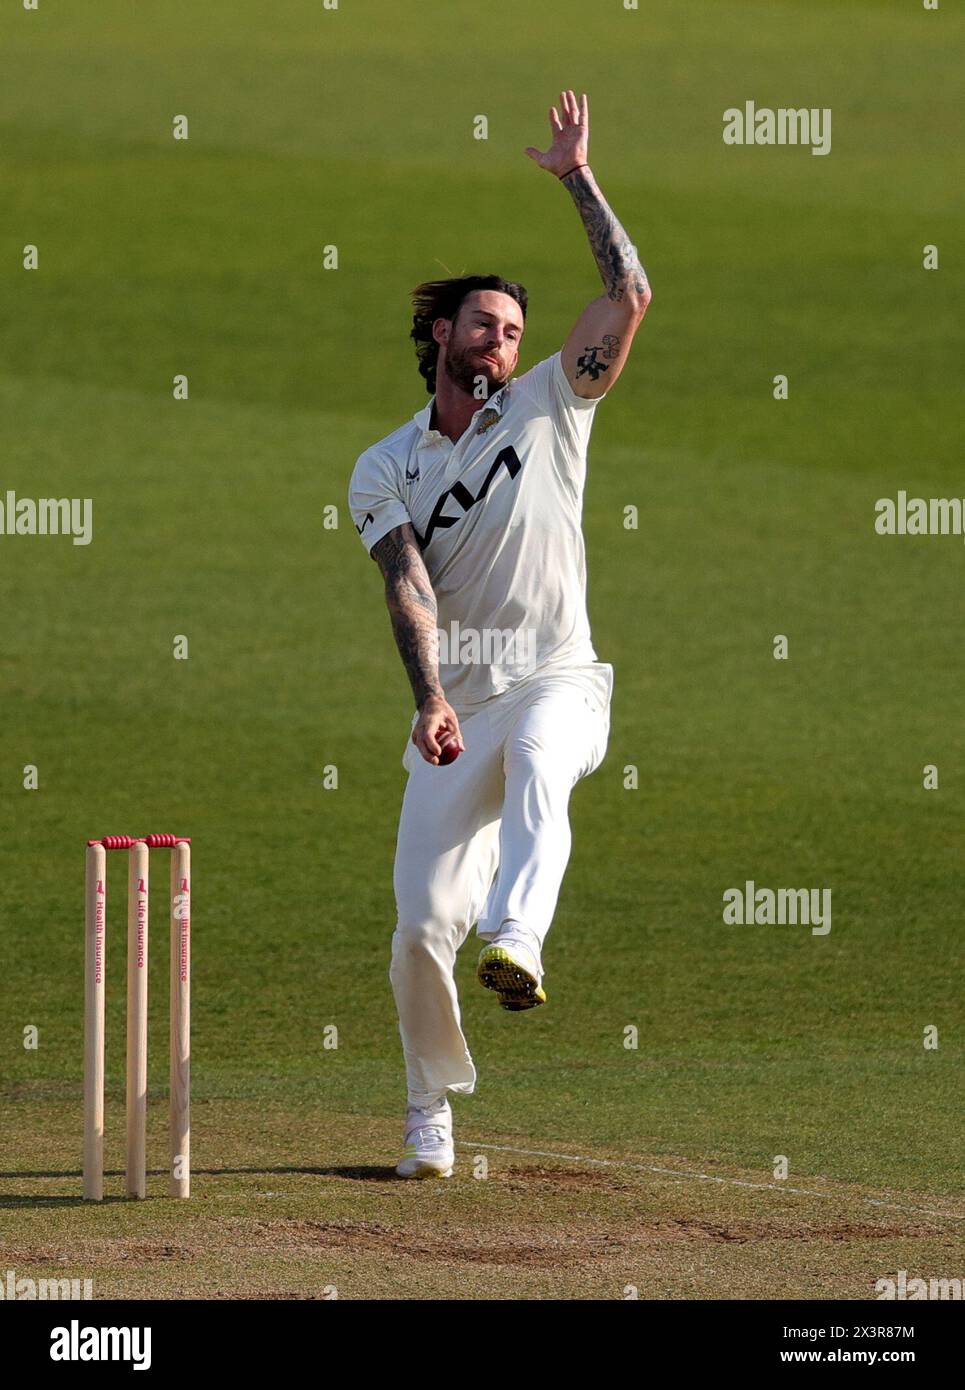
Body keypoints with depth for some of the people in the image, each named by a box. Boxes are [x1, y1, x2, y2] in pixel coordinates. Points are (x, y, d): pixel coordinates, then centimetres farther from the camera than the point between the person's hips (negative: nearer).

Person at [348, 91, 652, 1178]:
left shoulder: (549, 408, 9)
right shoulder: (384, 469, 9)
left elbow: (629, 296, 0)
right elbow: (410, 589, -8)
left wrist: (577, 178, -1)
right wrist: (431, 700, -24)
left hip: (557, 686, -1)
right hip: (457, 707, 1)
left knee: (536, 763, -39)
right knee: (421, 924, -6)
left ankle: (516, 944, -59)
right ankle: (431, 1115, 13)